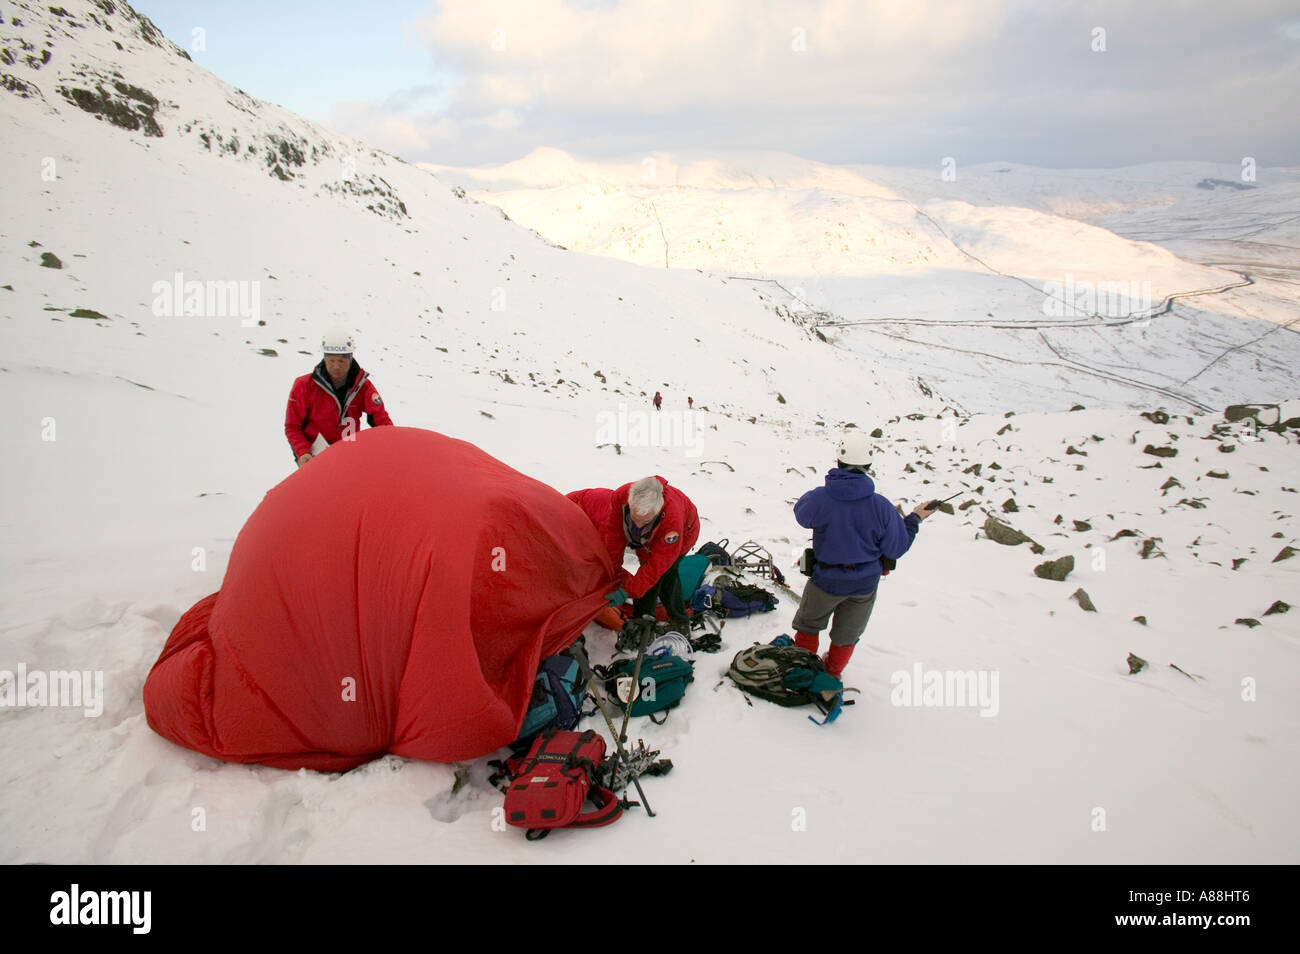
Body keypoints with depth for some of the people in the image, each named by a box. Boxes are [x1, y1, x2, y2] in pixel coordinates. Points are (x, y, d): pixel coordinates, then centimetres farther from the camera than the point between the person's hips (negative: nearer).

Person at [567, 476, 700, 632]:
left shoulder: (672, 519, -50)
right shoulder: (619, 497, -39)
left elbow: (658, 564, -41)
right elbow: (614, 540, -25)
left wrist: (627, 591, -38)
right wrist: (615, 581, -18)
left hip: (681, 535, -4)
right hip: (650, 536, 4)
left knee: (660, 573, -15)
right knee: (667, 577, 12)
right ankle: (680, 624, 32)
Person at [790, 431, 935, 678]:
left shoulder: (820, 498, -25)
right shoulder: (881, 506, -22)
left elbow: (801, 515, 0)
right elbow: (897, 548, -10)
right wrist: (914, 519, 5)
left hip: (826, 581, -1)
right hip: (865, 584, 2)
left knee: (808, 627, 25)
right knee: (846, 636, 25)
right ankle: (832, 674, 45)